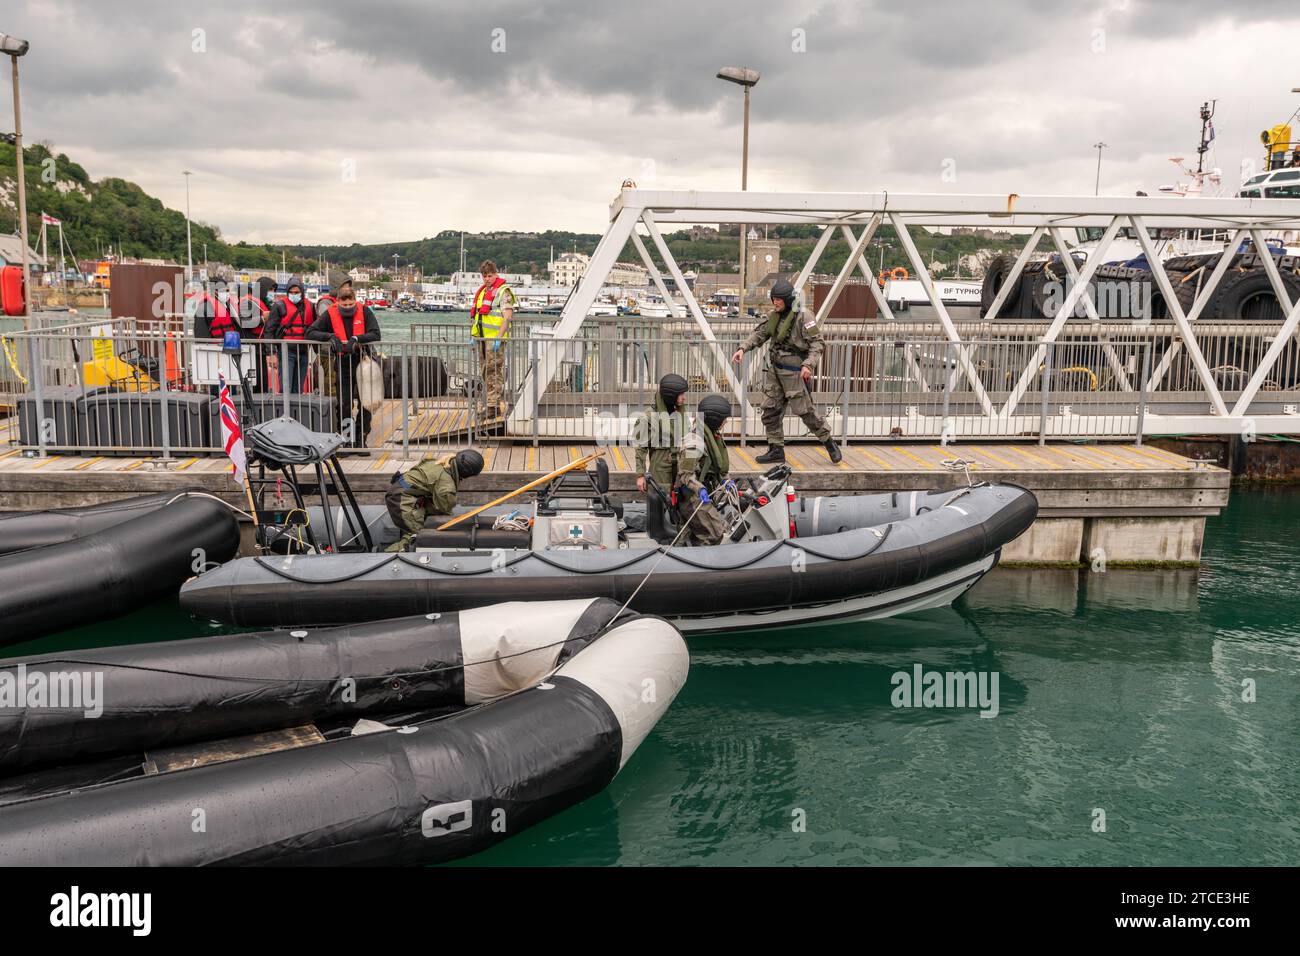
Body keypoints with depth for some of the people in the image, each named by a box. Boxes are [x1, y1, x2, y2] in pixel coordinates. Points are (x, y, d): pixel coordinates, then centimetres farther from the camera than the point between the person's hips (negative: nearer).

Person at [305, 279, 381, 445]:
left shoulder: (364, 312, -5)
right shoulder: (330, 315, -2)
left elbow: (375, 335, -13)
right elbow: (310, 333, -3)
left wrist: (356, 339, -26)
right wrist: (330, 336, -19)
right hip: (343, 365, 1)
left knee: (365, 404, 1)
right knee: (343, 405, 2)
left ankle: (361, 439, 14)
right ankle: (347, 440, 13)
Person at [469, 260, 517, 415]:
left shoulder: (503, 291, -7)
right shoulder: (482, 291, 19)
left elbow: (507, 316, -15)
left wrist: (499, 337, -22)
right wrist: (474, 335, 17)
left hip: (495, 338, -9)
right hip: (482, 338, 9)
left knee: (494, 371, -9)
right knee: (485, 370, 11)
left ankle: (494, 405, -9)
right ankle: (491, 403, 18)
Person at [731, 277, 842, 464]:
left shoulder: (804, 317, -13)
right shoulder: (773, 317, 9)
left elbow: (817, 342, -14)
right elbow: (759, 334, 15)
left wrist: (808, 364, -26)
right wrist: (743, 348, -1)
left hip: (794, 372, -7)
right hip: (774, 370, 7)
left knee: (805, 410, -3)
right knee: (770, 410, 7)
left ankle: (829, 443, 15)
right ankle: (776, 450, 17)